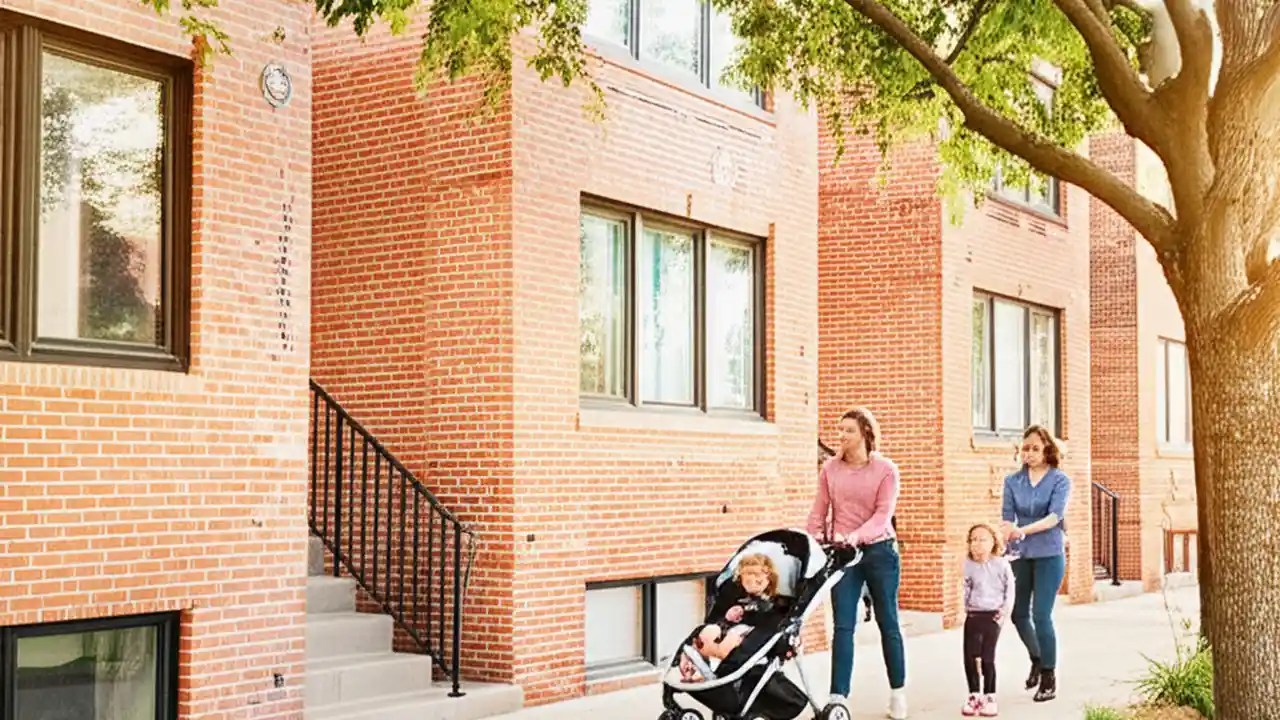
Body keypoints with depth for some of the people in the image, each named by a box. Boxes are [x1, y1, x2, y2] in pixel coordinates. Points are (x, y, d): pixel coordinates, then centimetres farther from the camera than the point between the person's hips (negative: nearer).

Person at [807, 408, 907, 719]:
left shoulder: (886, 469, -6)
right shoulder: (830, 468, 1)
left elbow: (882, 514, -14)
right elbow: (819, 511, 4)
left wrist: (856, 536, -28)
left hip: (879, 551, -1)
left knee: (887, 621, 9)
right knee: (843, 625, -3)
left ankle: (897, 691, 24)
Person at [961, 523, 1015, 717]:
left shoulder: (1001, 564, -7)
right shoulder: (968, 565, 1)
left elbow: (1010, 589, 0)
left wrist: (1005, 612, -4)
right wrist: (966, 608, 5)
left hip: (992, 616, -3)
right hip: (973, 616, 3)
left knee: (987, 657, -4)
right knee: (970, 657, 1)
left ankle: (989, 697, 8)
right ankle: (973, 695, 14)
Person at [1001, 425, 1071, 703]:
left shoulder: (1060, 480, -5)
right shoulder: (1013, 481, 4)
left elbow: (1055, 516, -18)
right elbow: (1008, 517, -2)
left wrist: (1024, 530, -32)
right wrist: (1007, 535, -24)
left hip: (1049, 555, -4)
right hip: (1021, 555, 4)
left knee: (1041, 615, -9)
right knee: (1018, 613, 8)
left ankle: (1049, 677, 4)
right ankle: (1037, 659, 35)